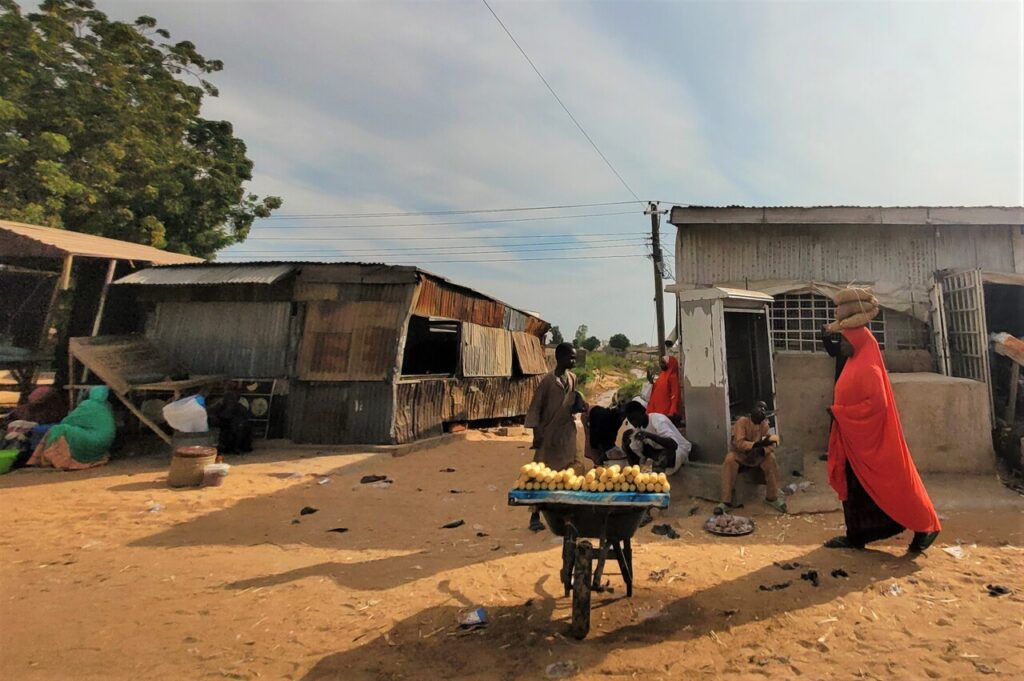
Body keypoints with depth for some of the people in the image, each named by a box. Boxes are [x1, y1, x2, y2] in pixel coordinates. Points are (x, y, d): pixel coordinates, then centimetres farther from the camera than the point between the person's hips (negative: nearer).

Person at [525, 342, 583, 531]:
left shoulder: (572, 378, 6)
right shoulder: (548, 380, -13)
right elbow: (535, 407, -11)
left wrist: (579, 406, -2)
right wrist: (536, 433, -16)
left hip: (567, 434, 6)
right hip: (549, 434, -6)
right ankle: (535, 516, 9)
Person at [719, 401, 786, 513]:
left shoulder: (764, 424, -2)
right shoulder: (742, 421, -17)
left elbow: (771, 444, -9)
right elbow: (739, 443, -26)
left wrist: (761, 450, -33)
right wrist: (758, 444, -42)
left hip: (757, 455, 4)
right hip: (739, 454, -4)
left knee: (771, 459, -25)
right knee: (729, 460, -35)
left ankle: (772, 497, -12)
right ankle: (726, 501, -33)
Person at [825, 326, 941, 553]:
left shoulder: (868, 368, -17)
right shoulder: (855, 366, 13)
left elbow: (876, 403, -24)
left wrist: (840, 413, -22)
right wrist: (838, 413, 7)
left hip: (868, 440, -10)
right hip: (853, 439, 10)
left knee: (889, 484, 1)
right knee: (855, 488, 11)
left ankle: (924, 526, 16)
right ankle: (856, 535, 16)